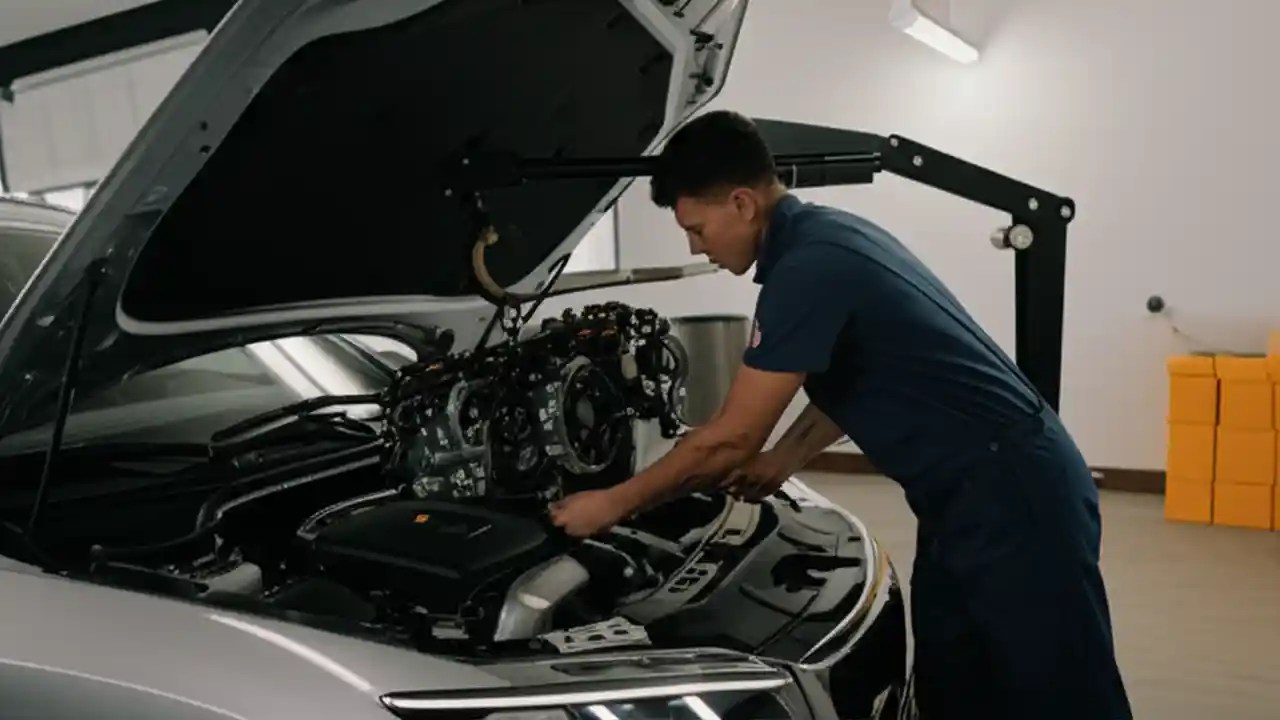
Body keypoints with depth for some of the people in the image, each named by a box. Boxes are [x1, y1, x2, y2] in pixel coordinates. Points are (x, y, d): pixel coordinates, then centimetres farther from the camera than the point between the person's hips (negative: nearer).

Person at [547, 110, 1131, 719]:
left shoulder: (809, 267, -22)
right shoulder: (826, 238, 9)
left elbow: (729, 440, -19)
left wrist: (612, 504, -8)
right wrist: (781, 462, 17)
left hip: (1011, 494, -10)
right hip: (964, 496, 10)